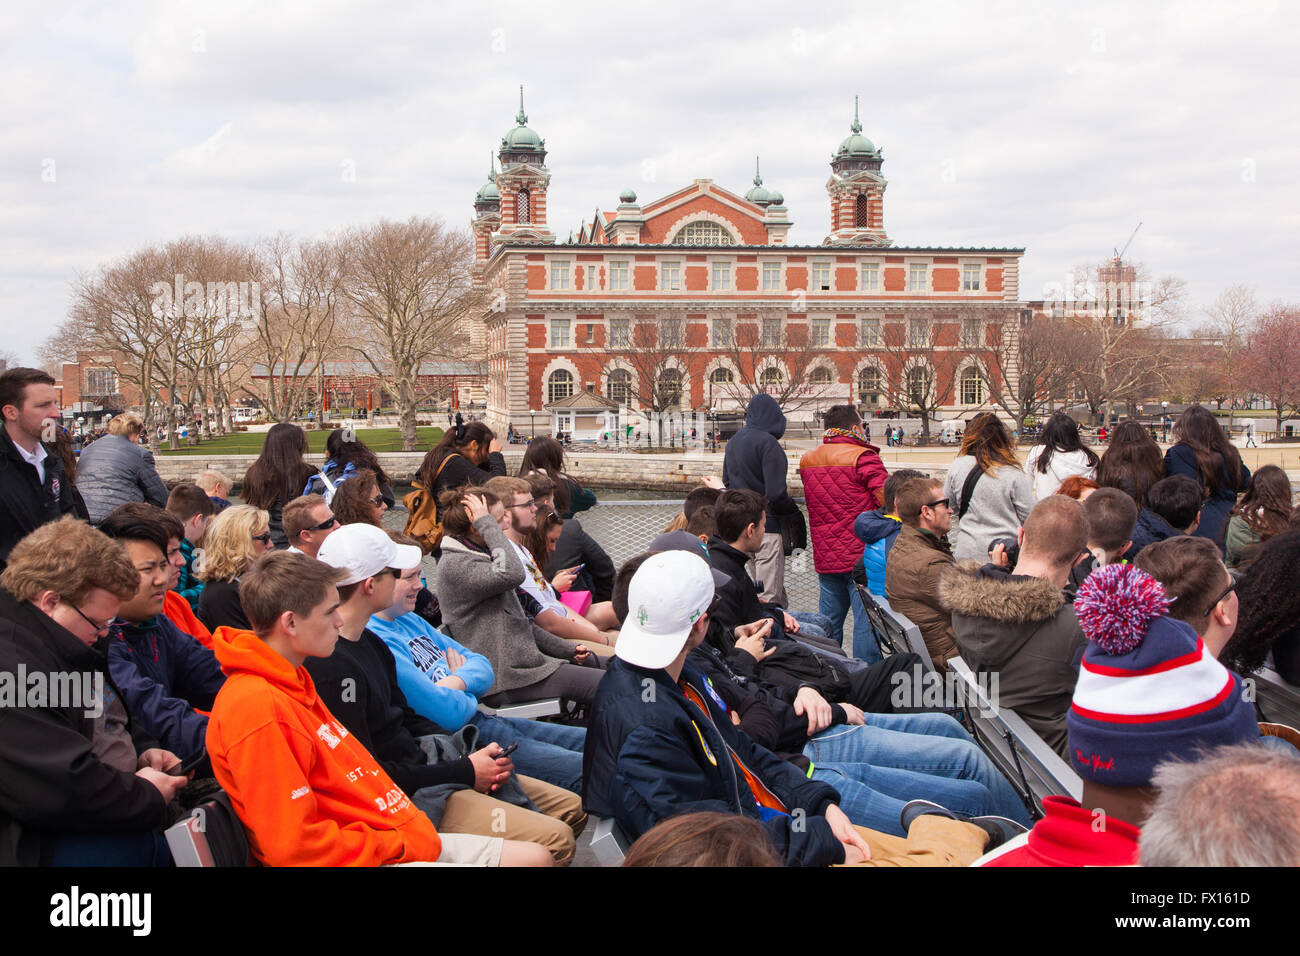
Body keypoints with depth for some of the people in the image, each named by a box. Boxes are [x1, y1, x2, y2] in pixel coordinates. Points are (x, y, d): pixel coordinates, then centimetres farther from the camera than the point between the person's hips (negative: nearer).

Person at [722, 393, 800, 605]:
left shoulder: (733, 441, 10)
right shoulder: (768, 443, -16)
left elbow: (726, 480, 21)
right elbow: (776, 493, -21)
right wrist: (794, 510, -4)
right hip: (767, 523, -8)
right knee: (770, 598, -4)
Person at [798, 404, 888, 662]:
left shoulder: (807, 461, 10)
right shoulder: (862, 458, -11)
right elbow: (890, 500, -16)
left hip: (825, 557, 7)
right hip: (861, 556, -6)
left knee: (829, 620, 14)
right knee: (866, 619, -1)